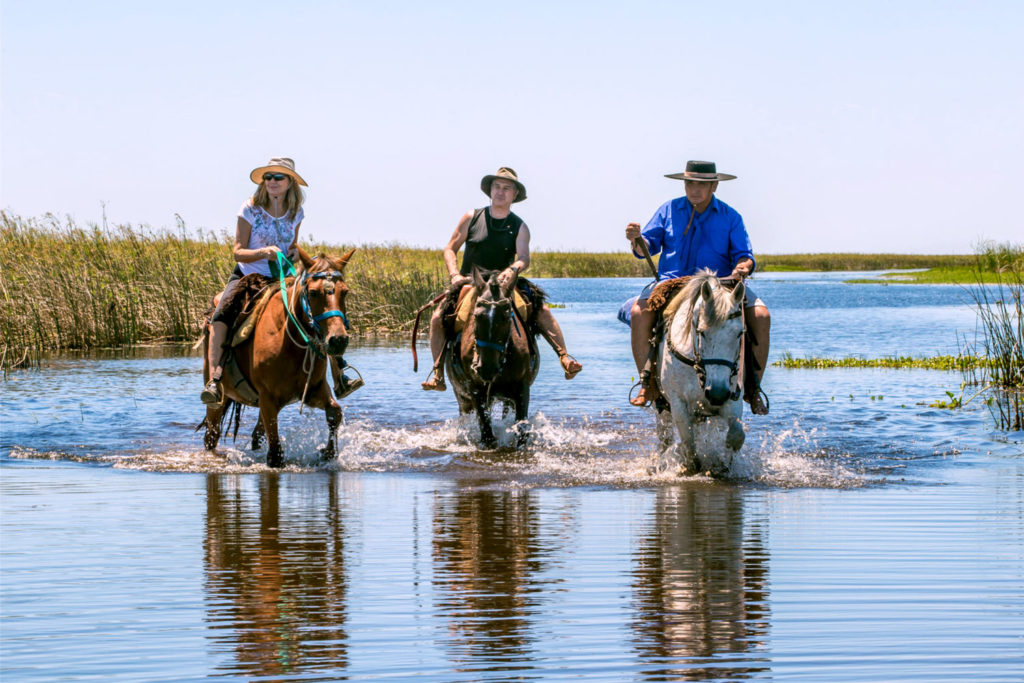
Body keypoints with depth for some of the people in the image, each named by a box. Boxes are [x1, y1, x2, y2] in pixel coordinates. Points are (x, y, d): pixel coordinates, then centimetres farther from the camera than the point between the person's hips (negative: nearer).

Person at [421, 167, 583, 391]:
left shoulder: (519, 227, 1)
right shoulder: (471, 218, 2)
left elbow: (524, 258, -14)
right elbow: (450, 249, 5)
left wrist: (513, 270, -38)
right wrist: (455, 275, -14)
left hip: (504, 283, 0)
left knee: (542, 311, -20)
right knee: (438, 317, -24)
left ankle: (565, 359, -23)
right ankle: (437, 371, -19)